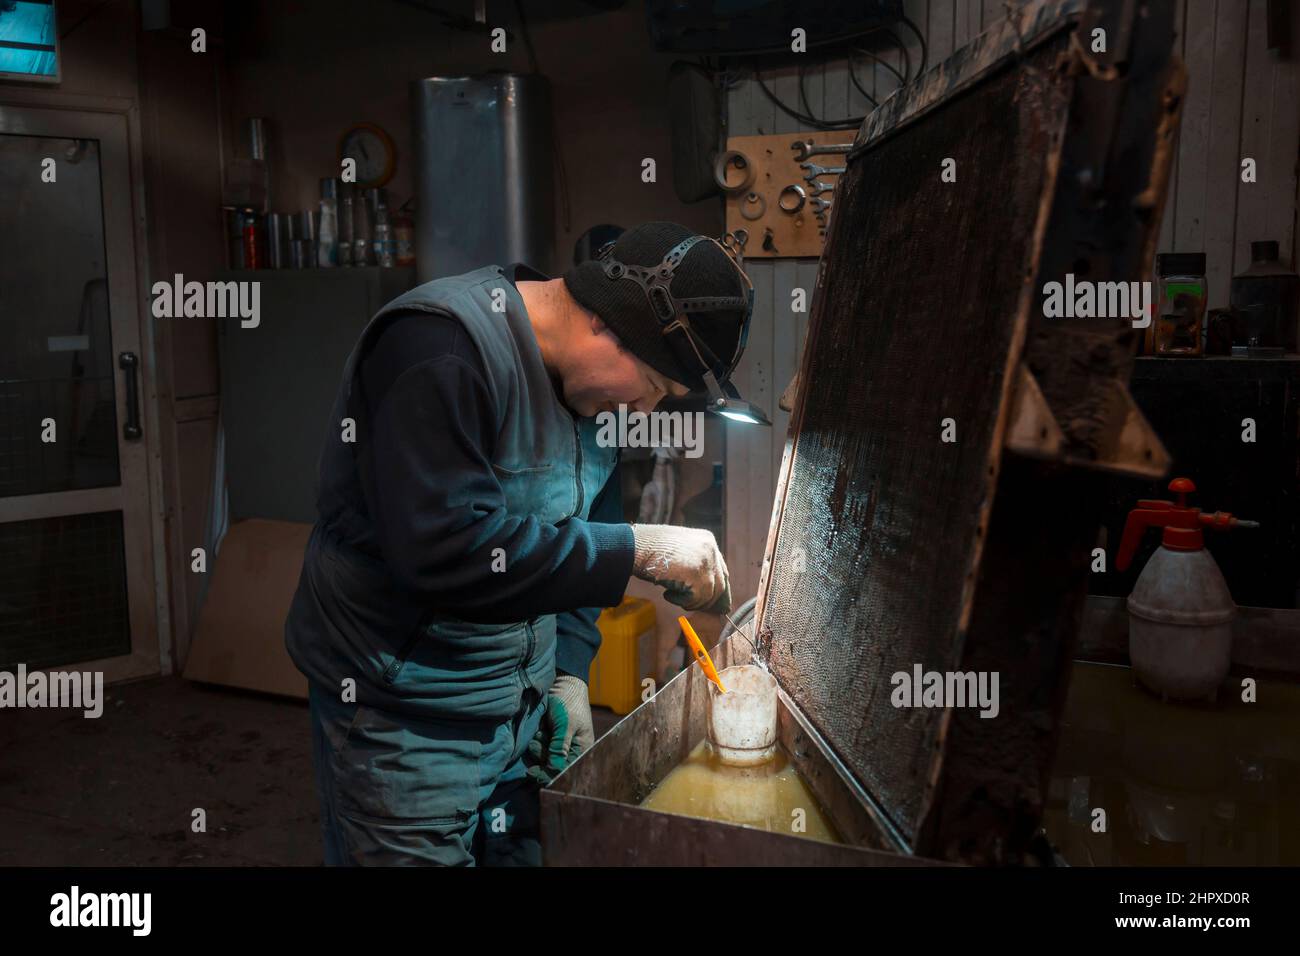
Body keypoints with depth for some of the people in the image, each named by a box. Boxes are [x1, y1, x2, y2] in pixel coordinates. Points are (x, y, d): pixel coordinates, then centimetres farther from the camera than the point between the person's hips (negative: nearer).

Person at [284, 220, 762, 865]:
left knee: (525, 850, 15)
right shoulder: (444, 343, -23)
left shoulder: (583, 384, 4)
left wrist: (568, 670, 4)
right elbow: (443, 550, -32)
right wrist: (635, 551, -28)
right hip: (403, 719, -7)